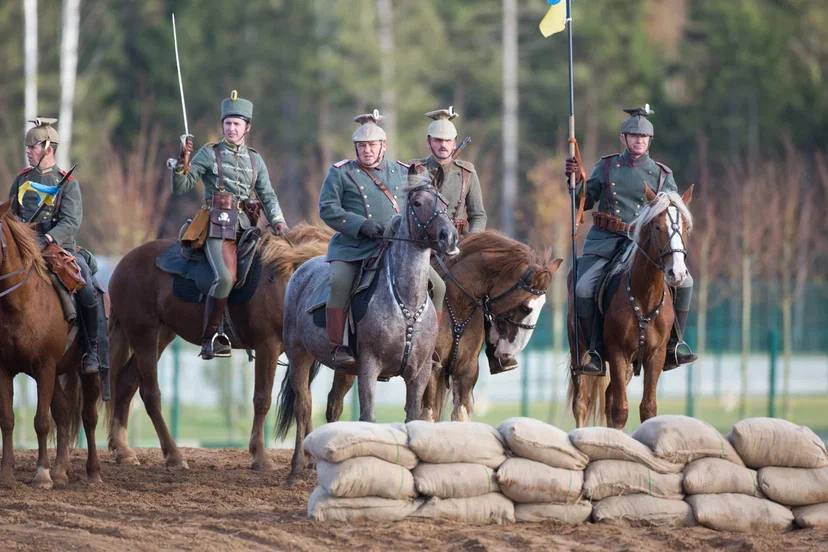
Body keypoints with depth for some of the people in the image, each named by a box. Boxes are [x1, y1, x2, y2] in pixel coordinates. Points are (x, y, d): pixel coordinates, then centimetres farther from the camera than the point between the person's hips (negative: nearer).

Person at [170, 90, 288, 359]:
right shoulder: (209, 154, 7)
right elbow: (181, 187, 1)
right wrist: (183, 162, -17)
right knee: (226, 277, -25)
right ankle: (210, 338, -18)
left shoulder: (255, 160, 18)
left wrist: (277, 221, -1)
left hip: (246, 226, 5)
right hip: (218, 224, -5)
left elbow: (268, 196, 16)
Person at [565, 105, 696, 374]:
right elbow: (585, 202, 9)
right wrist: (576, 180, -9)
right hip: (604, 241, -1)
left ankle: (673, 344, 0)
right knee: (583, 289, -23)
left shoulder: (662, 175, 6)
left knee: (684, 281, -14)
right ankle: (594, 352, -12)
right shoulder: (606, 167, 7)